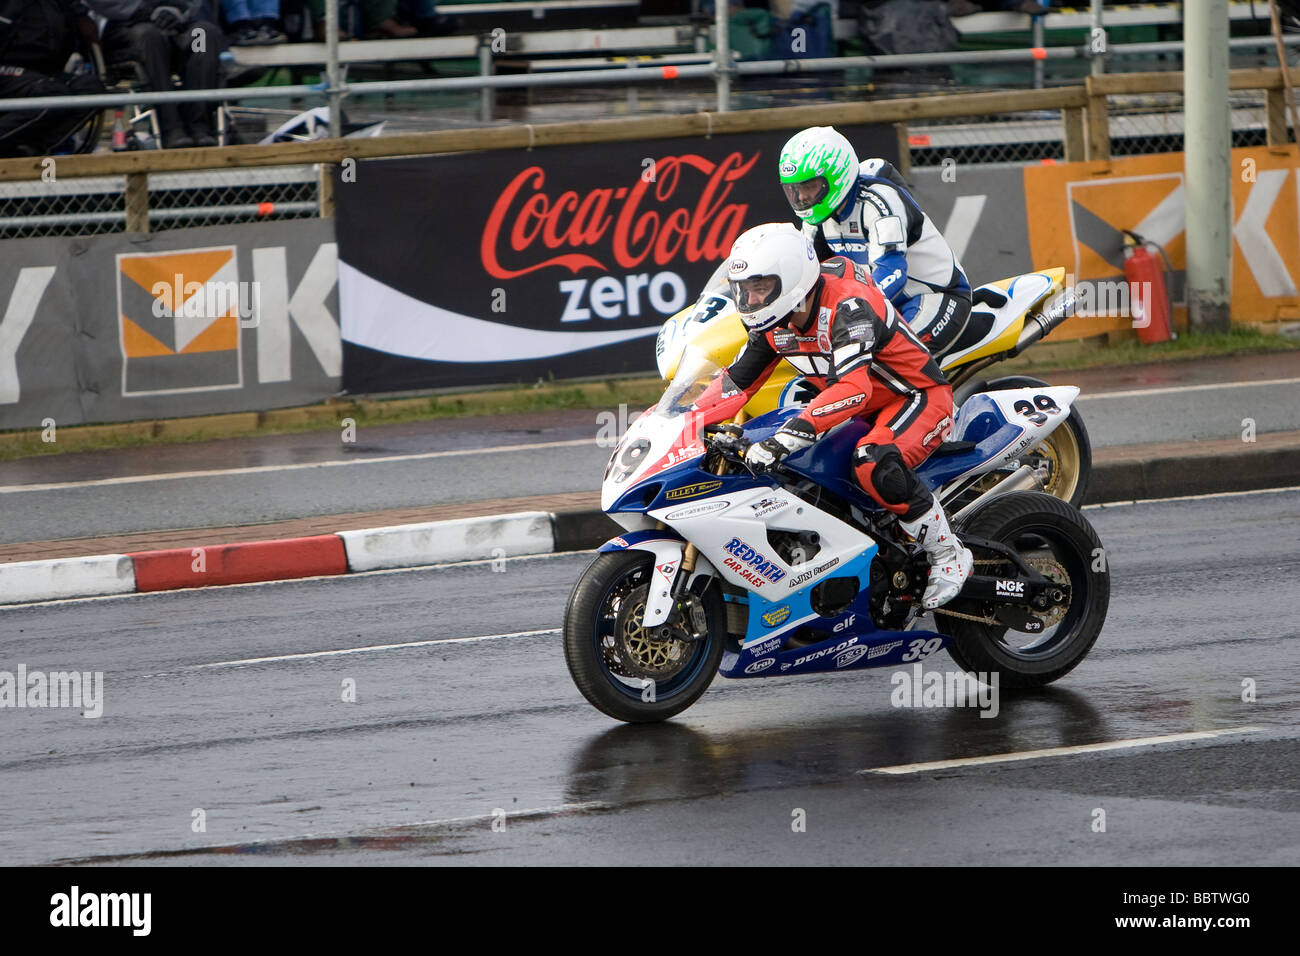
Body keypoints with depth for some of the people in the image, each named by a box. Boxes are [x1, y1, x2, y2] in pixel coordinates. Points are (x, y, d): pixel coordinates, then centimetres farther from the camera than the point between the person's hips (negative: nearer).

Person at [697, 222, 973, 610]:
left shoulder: (846, 305, -32)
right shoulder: (773, 323, -4)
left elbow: (854, 388, -45)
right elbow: (737, 382, 3)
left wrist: (791, 434, -56)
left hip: (920, 396, -9)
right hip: (869, 409, 9)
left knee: (873, 464, -36)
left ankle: (949, 554, -21)